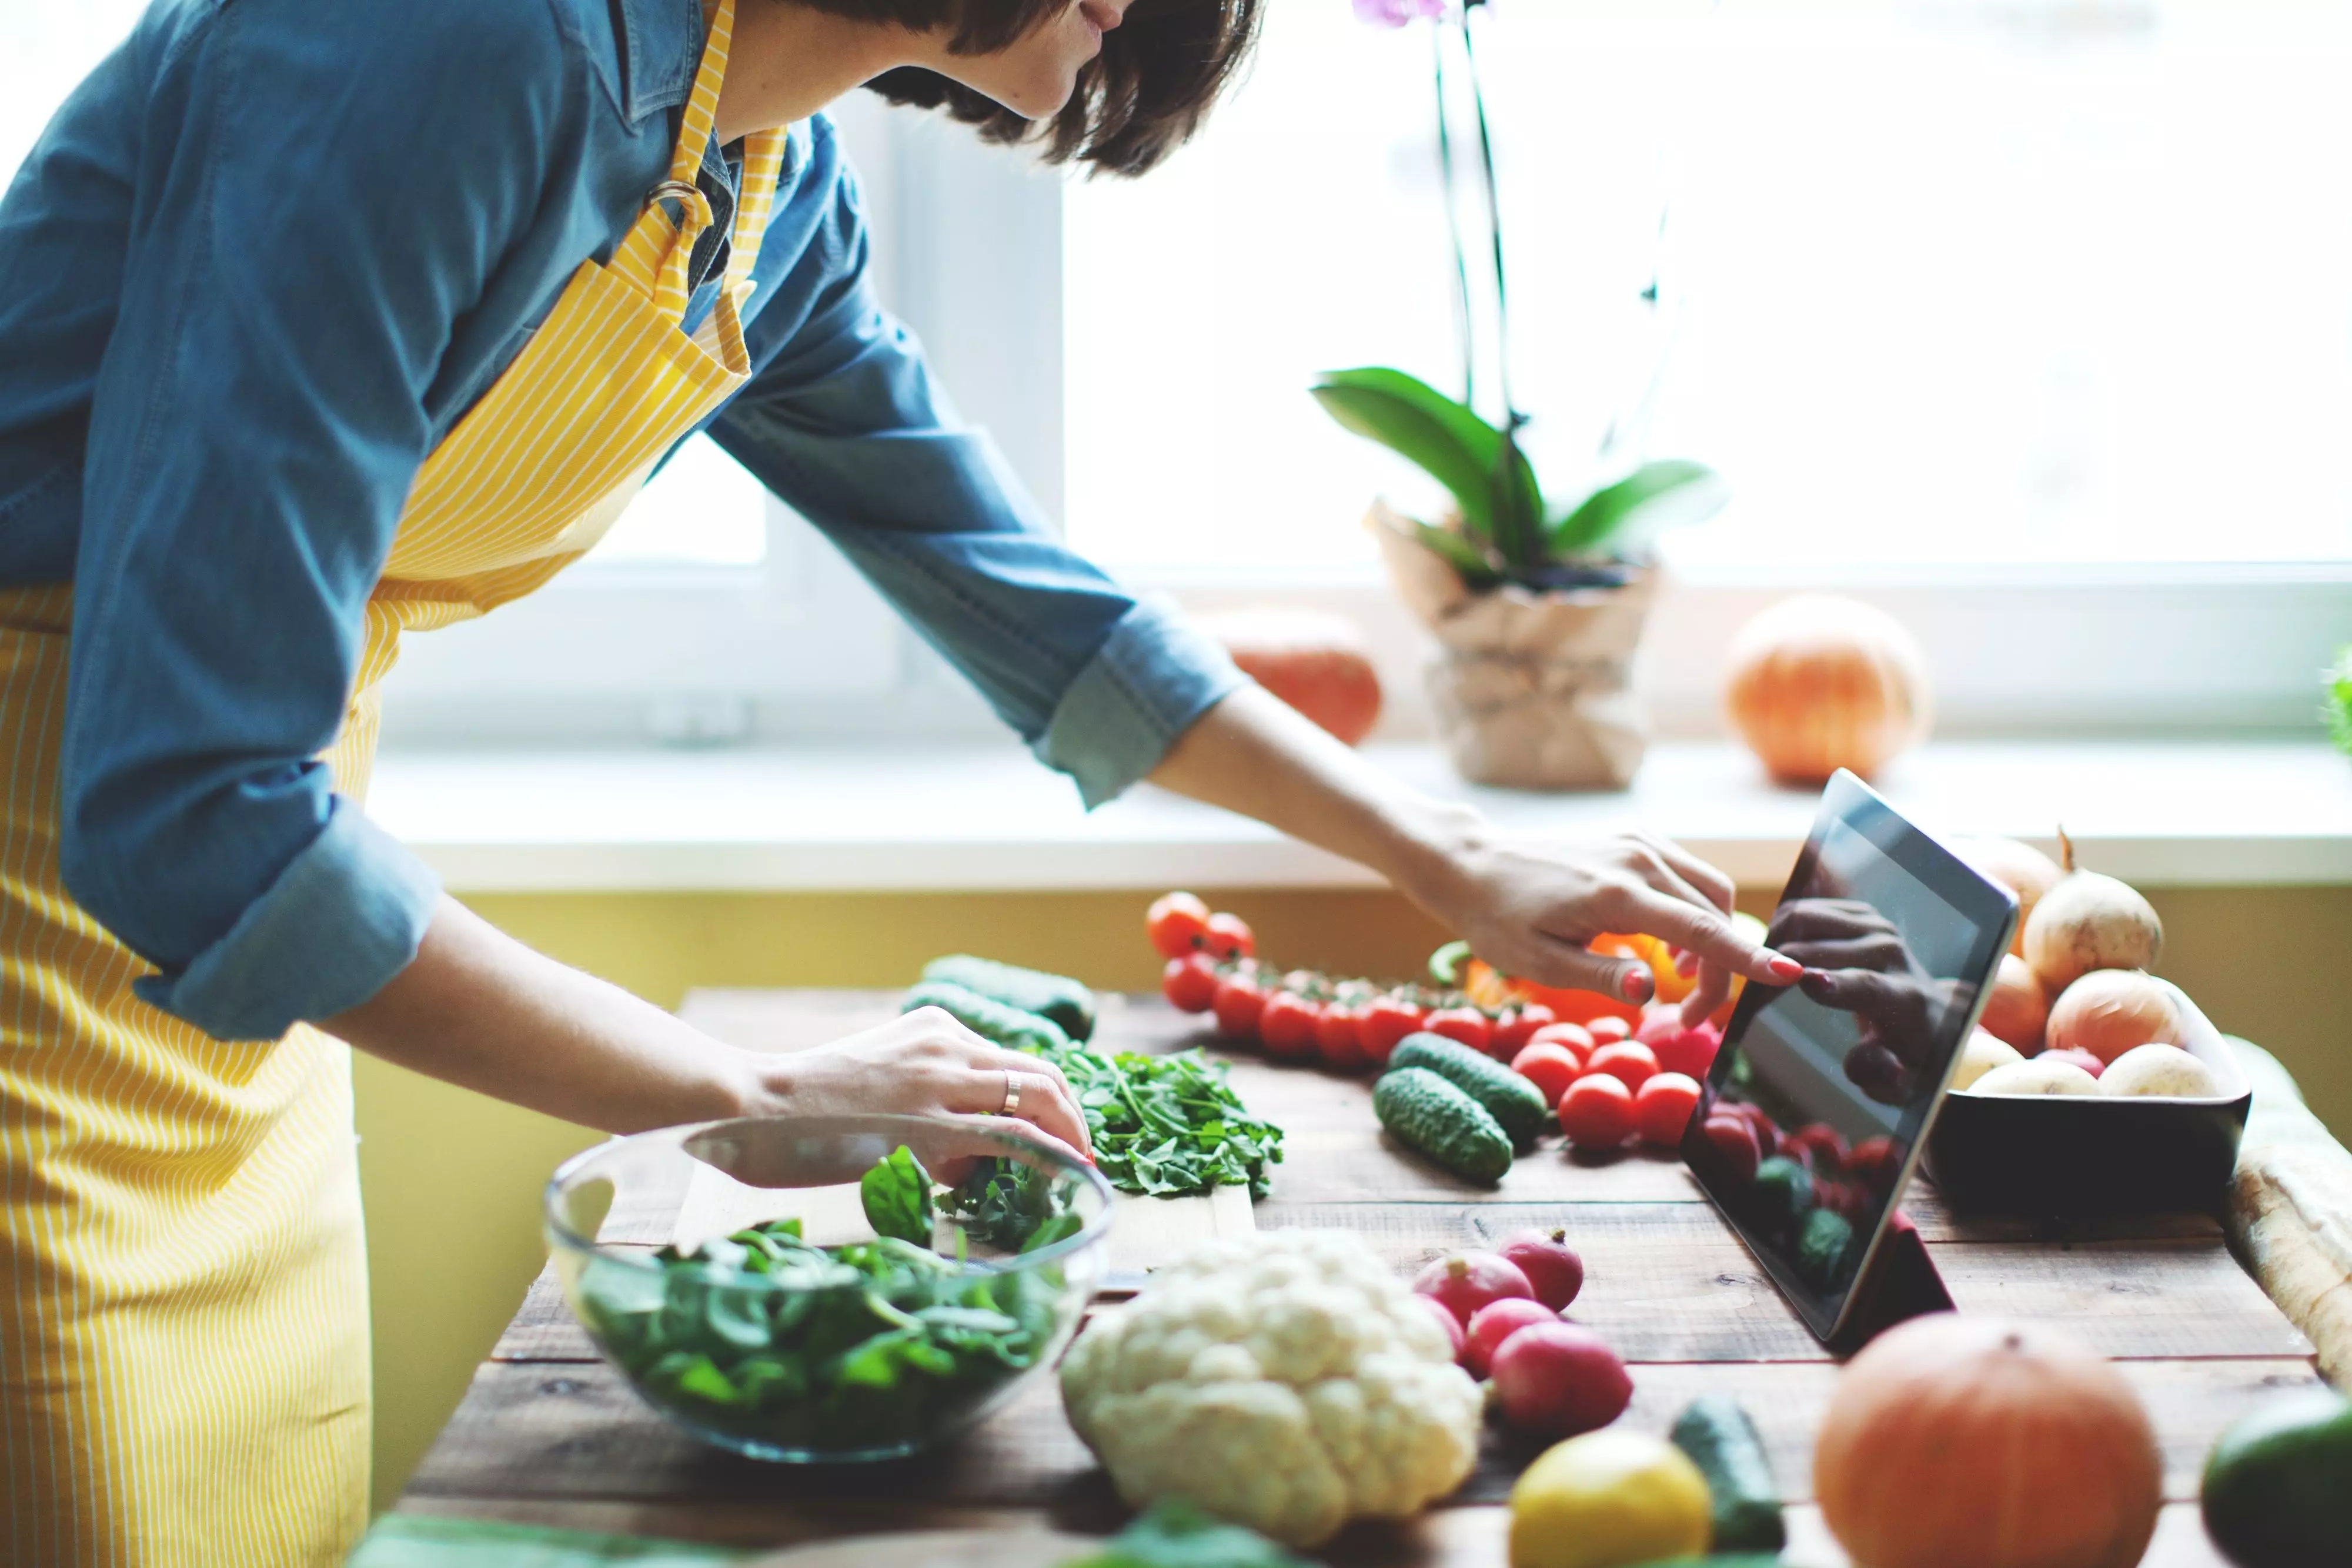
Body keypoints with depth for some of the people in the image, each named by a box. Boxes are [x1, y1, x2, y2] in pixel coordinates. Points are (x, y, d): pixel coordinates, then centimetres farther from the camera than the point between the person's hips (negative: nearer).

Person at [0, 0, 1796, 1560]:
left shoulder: (772, 190, 2)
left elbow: (1027, 598, 17)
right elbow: (190, 807, -29)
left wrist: (1456, 861, 17)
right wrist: (754, 1103, -23)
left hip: (220, 964, 8)